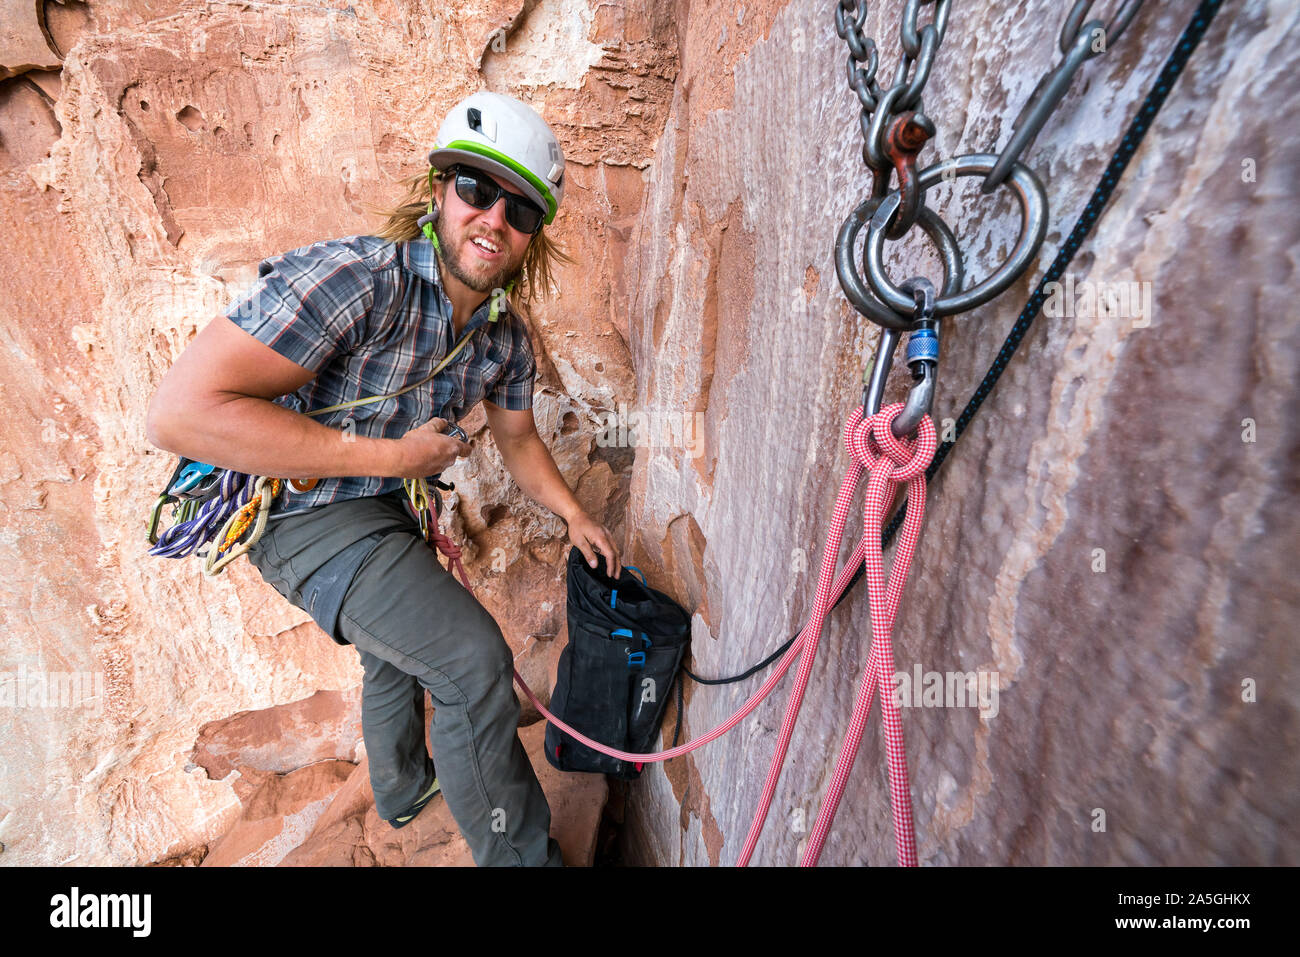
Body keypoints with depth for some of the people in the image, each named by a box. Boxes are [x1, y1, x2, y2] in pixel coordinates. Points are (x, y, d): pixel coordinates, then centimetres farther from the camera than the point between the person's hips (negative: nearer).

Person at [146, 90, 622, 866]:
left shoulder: (507, 333, -6)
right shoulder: (357, 278, -29)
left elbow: (517, 436, 10)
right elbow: (182, 413, -33)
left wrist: (575, 516, 8)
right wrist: (390, 456, -30)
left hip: (389, 509, 8)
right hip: (306, 511, -8)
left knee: (402, 648, 27)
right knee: (473, 657, -20)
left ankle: (405, 788, 58)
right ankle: (518, 853, 3)